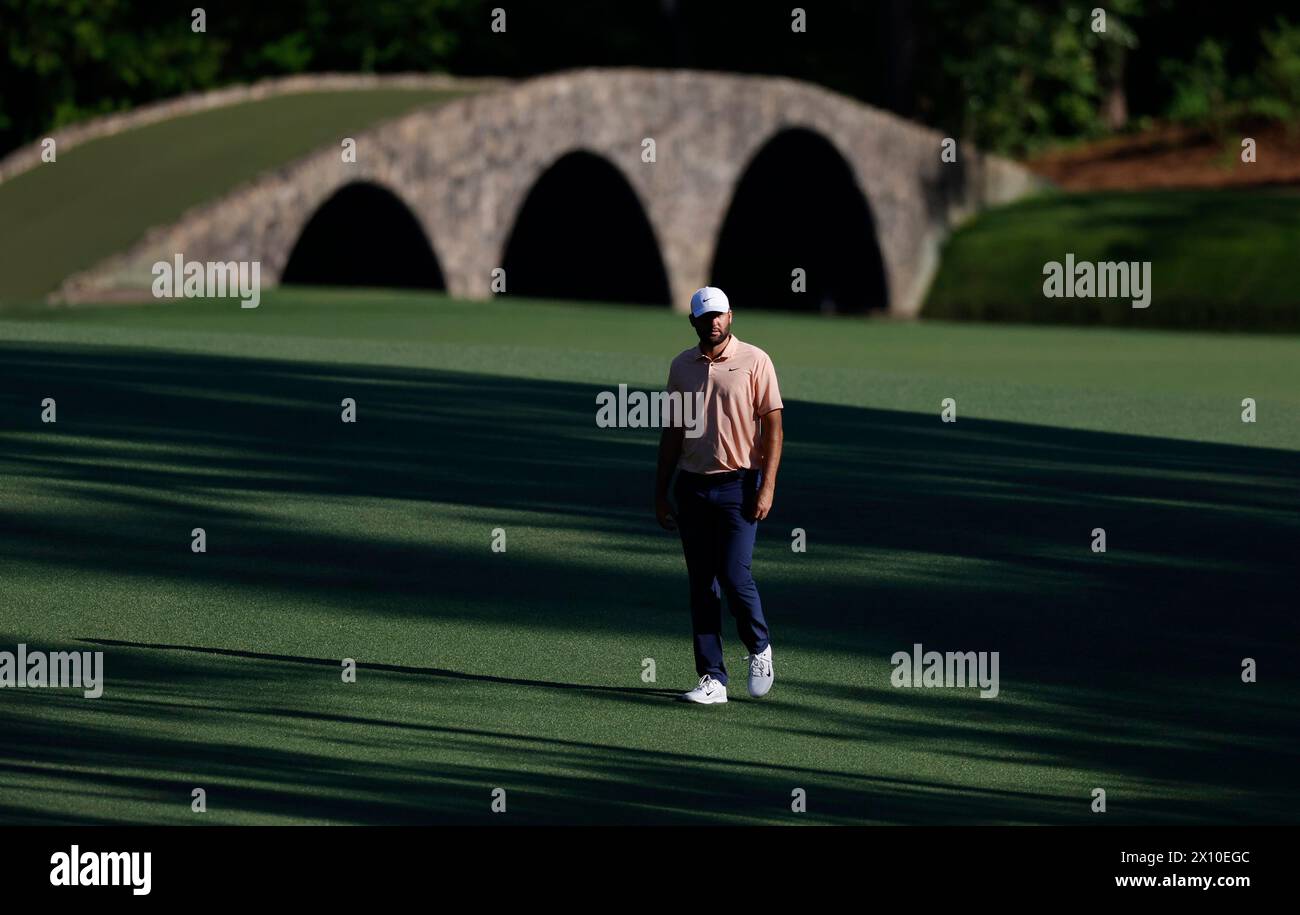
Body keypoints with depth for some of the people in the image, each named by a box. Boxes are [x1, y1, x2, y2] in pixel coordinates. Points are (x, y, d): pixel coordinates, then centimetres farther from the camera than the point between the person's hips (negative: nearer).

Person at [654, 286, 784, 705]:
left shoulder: (754, 361, -3)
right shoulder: (682, 367, 11)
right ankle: (712, 680, 6)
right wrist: (660, 494, 12)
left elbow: (772, 425, -5)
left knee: (734, 576, -12)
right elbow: (672, 433, 15)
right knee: (701, 584, 3)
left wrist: (767, 486, -13)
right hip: (693, 488, 4)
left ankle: (760, 649, 14)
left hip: (738, 485, -4)